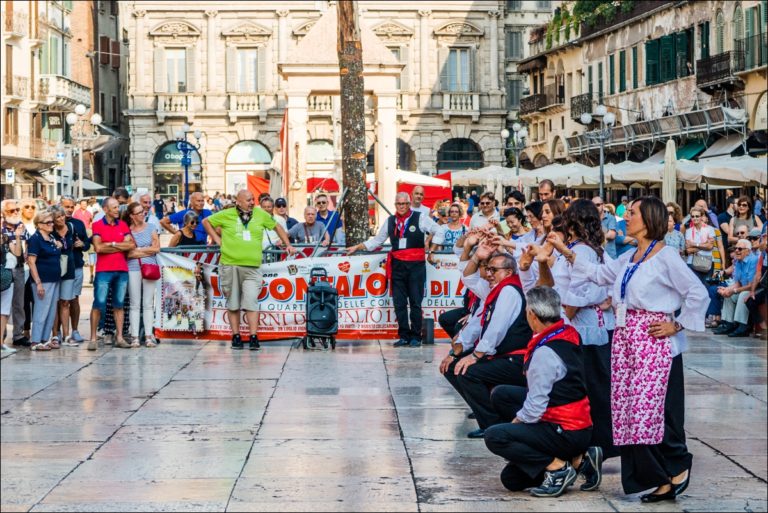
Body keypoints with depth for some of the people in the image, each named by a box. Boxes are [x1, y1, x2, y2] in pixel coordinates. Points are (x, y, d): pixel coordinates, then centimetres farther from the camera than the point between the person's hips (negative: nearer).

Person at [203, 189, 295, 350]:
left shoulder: (261, 215, 8)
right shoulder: (226, 215, 4)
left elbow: (277, 227, 22)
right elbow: (206, 222, 15)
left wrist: (288, 245, 18)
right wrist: (217, 239, 7)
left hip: (252, 266, 0)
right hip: (230, 265, 0)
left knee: (251, 302, -9)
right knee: (233, 303, 7)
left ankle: (253, 337, -7)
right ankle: (236, 336, 16)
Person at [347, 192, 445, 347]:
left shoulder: (420, 218, 0)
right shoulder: (390, 221, 12)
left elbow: (439, 231, 4)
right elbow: (377, 240, 21)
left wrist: (432, 251, -1)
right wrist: (356, 247, 16)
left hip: (416, 266, -4)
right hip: (397, 266, 4)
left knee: (415, 303, -2)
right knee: (399, 303, 3)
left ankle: (416, 336, 5)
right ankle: (404, 336, 10)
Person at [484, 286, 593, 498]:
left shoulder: (545, 353, -22)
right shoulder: (569, 333, 1)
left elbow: (534, 408, -19)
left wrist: (515, 421, -2)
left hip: (567, 433, -9)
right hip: (580, 424, 9)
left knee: (494, 436, -15)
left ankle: (557, 466, -11)